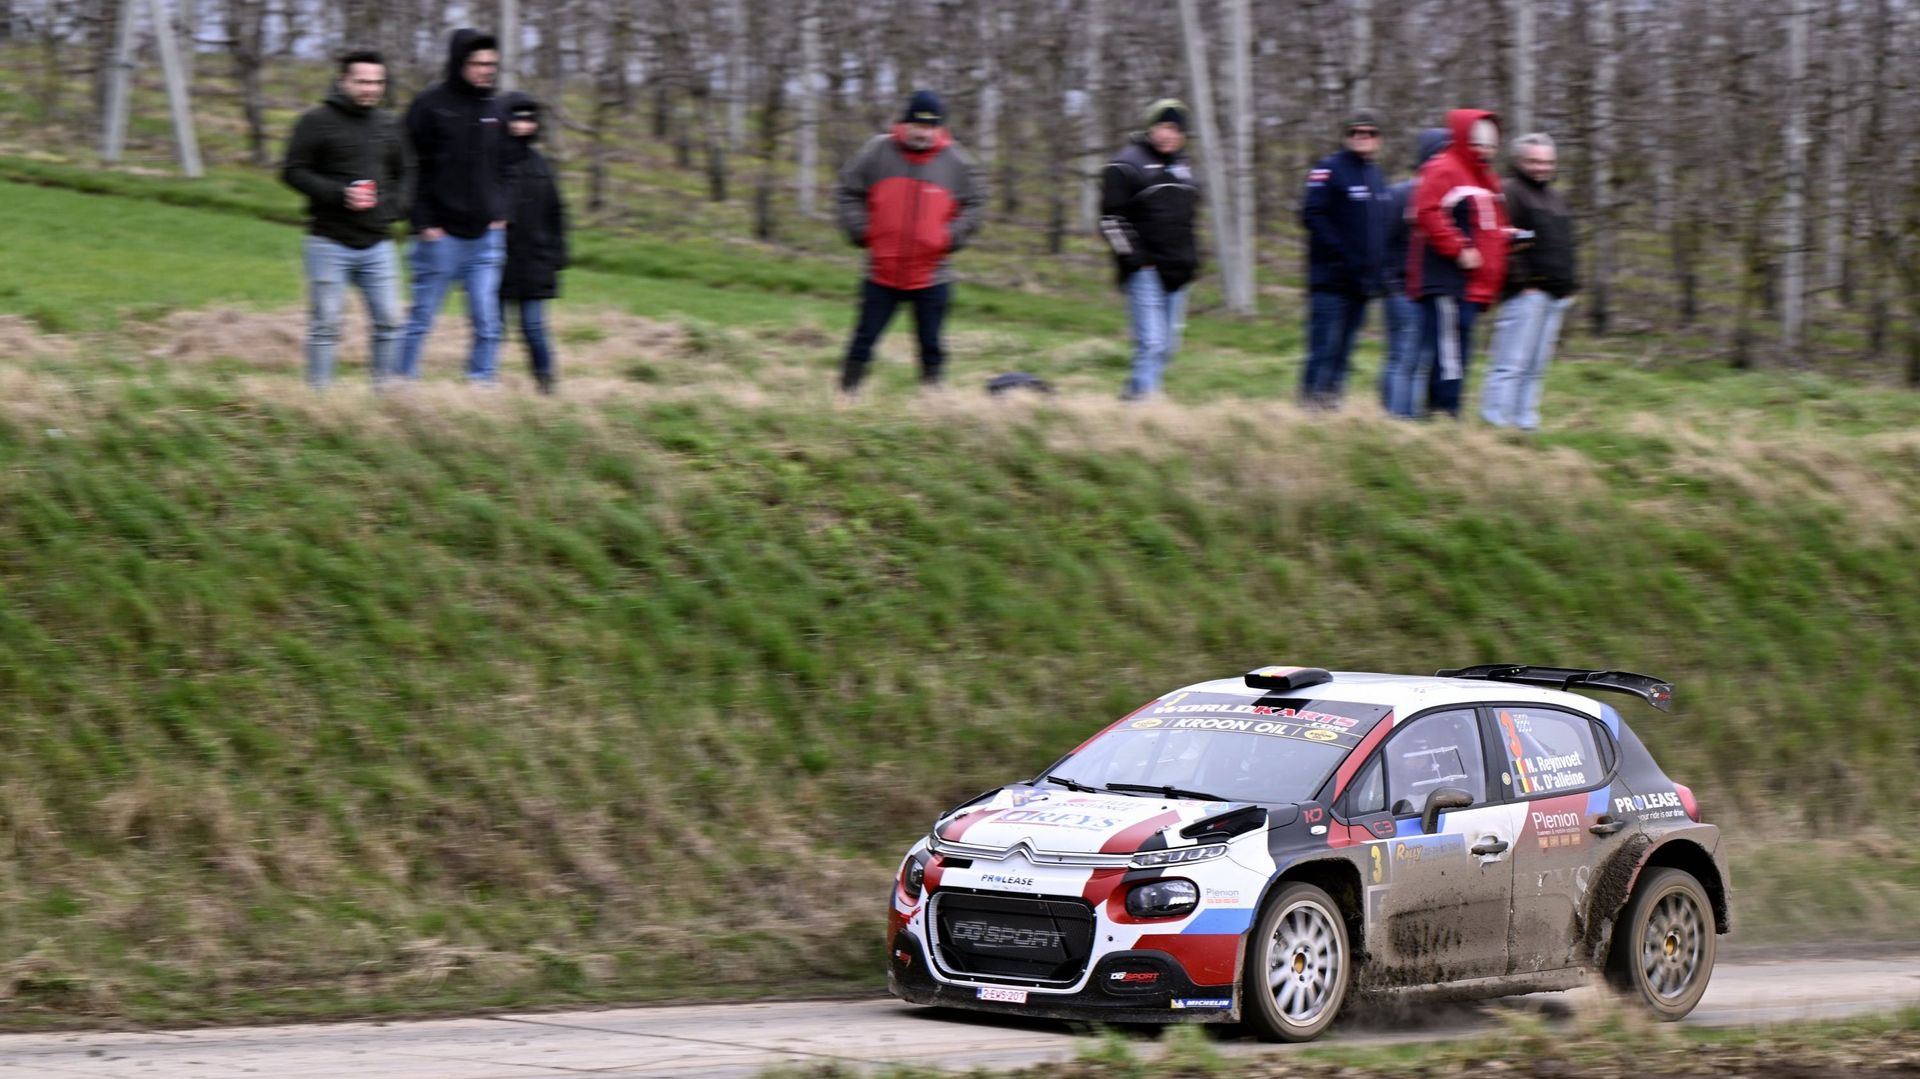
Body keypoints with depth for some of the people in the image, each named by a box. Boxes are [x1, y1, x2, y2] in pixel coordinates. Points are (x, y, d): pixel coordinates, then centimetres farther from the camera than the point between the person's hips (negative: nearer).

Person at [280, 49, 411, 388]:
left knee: (388, 322, 3)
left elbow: (403, 173, 23)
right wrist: (338, 194, -17)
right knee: (325, 325, -2)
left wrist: (394, 205, 3)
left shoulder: (387, 125, 13)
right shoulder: (317, 121, -4)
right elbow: (293, 171, -6)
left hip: (377, 243, 5)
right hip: (330, 243, -5)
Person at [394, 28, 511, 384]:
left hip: (485, 235, 5)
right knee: (421, 319, 1)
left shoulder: (493, 109, 11)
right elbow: (411, 168, -7)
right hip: (441, 235, -5)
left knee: (488, 324, 0)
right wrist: (424, 223, -12)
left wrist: (499, 214, 6)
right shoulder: (431, 105, -6)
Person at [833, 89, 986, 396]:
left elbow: (975, 204, 9)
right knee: (863, 342, 3)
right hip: (882, 274, 0)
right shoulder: (877, 153, -3)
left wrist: (952, 236, -5)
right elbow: (848, 193, 5)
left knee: (931, 348, 6)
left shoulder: (956, 163, 0)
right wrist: (860, 230, -7)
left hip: (931, 276, 0)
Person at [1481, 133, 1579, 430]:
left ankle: (1526, 422, 12)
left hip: (1556, 294, 9)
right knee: (1512, 363, -11)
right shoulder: (1511, 193, -5)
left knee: (1537, 367, 9)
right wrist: (1522, 280, -18)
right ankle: (1496, 421, -11)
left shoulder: (1554, 199, 23)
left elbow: (1565, 246, 29)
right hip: (1527, 292, -9)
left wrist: (1571, 282, 18)